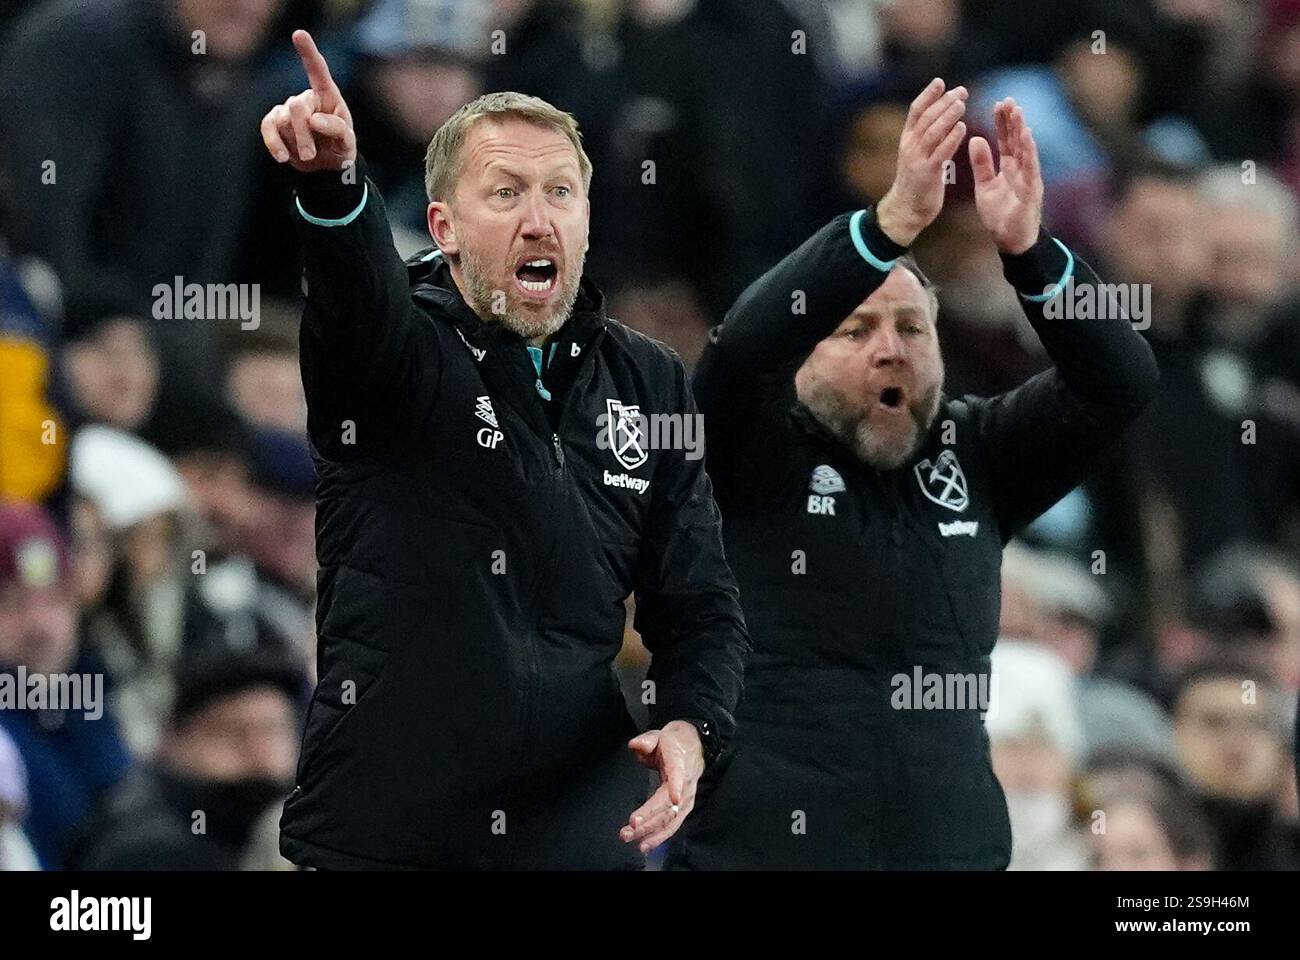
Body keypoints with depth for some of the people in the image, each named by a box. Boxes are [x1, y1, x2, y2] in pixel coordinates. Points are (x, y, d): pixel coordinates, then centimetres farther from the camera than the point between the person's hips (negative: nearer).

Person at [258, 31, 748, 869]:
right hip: (383, 828, -3)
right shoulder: (399, 347, -4)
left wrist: (691, 723, -10)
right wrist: (334, 178, -50)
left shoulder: (650, 383, 9)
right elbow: (359, 285, -28)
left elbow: (701, 602, 11)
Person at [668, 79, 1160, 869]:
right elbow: (742, 345, -21)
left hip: (957, 849, 3)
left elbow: (1120, 382, -4)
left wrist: (1027, 249, -21)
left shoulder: (974, 455, 6)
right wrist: (892, 225, -32)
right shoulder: (754, 456, -2)